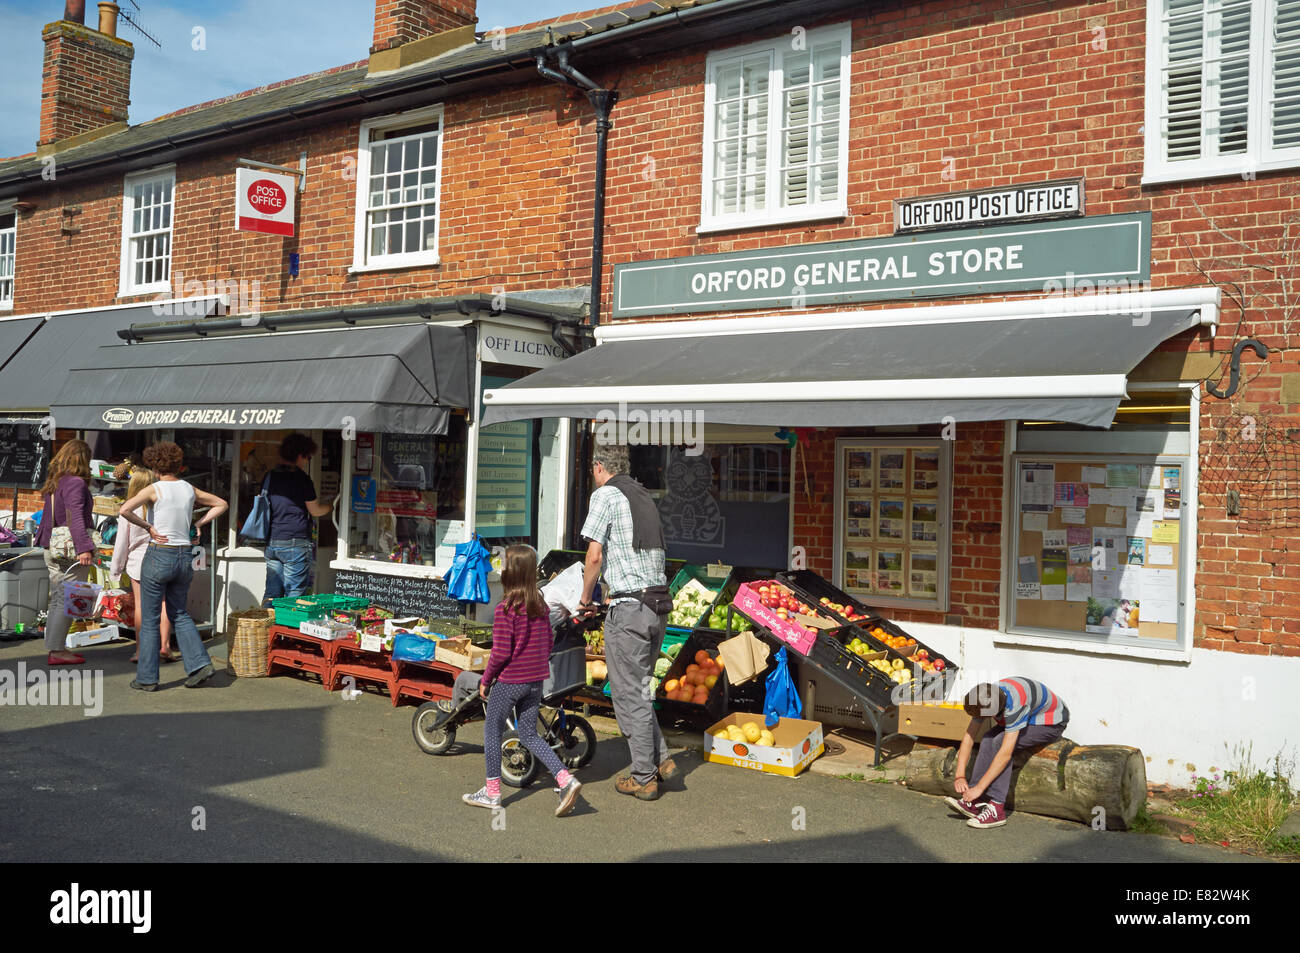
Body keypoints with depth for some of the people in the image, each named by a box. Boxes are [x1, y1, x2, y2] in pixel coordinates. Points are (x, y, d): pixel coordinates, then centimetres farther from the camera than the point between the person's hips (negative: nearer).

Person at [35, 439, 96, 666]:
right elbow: (75, 517, -21)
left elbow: (47, 517, 19)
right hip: (70, 546, -9)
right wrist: (83, 548, -26)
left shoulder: (54, 483, 14)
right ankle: (57, 651, -4)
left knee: (57, 600, 13)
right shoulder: (75, 482, -12)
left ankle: (55, 649, 18)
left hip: (53, 546, 9)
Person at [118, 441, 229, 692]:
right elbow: (222, 504, 19)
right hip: (185, 556, 5)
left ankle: (147, 678, 11)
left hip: (159, 556, -5)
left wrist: (147, 527, -9)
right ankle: (200, 664, 6)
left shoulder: (155, 489, -9)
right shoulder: (189, 489, 6)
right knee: (179, 613, 19)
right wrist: (198, 525, 12)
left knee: (150, 618, 6)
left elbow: (124, 510, -22)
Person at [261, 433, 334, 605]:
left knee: (271, 595, 10)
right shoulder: (301, 478, -10)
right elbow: (315, 510, -3)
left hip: (272, 542, 7)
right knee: (294, 596, -1)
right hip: (295, 544, -6)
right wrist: (331, 506, 17)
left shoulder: (269, 476, 9)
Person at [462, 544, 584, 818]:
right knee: (530, 735, 16)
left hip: (509, 680, -7)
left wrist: (485, 680, -5)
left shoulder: (505, 609, -19)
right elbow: (548, 642, 10)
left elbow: (501, 653, -18)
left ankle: (492, 792, 20)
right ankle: (565, 779, 1)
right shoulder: (541, 604, 2)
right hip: (537, 680, 7)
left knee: (492, 730, 12)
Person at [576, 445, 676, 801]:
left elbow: (594, 557, -11)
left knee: (629, 694, 2)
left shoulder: (605, 495, -5)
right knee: (638, 688, 20)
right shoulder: (644, 496, 17)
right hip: (659, 603, 8)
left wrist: (585, 600, 3)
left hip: (629, 608, -8)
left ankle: (644, 778, 8)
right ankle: (661, 760, 18)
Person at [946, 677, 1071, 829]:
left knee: (999, 741, -27)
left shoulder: (1014, 704, -38)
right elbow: (968, 737, -10)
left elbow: (1006, 753, -38)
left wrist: (979, 787, -36)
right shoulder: (985, 699, -15)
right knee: (988, 739, -18)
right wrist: (960, 776, -18)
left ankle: (996, 807, -25)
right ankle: (975, 803, -16)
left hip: (1052, 725, -7)